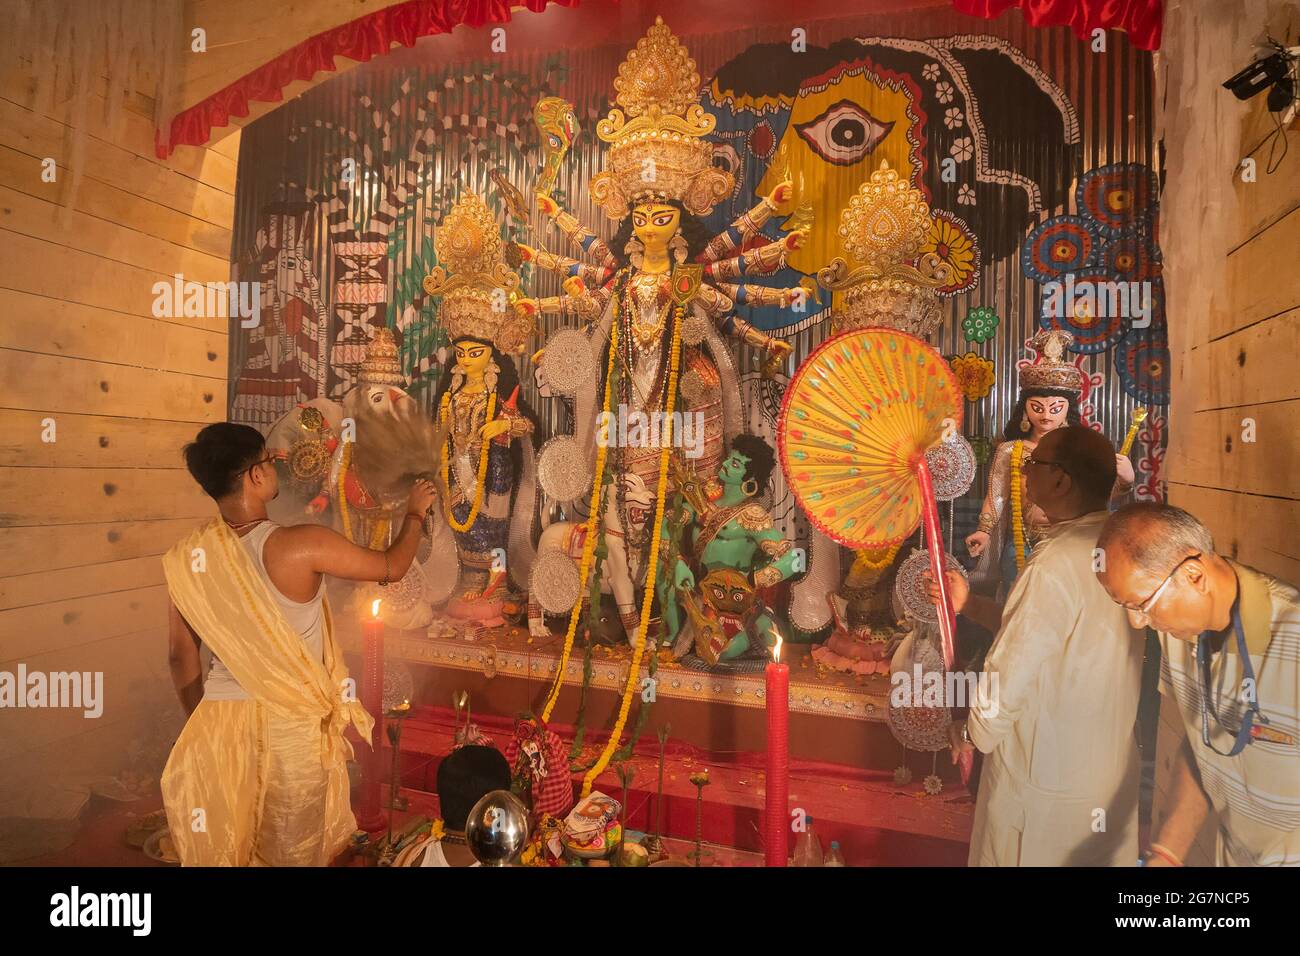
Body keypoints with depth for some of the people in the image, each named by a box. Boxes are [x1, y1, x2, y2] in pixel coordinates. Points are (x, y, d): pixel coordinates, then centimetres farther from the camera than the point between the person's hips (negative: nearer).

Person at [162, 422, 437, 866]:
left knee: (221, 852, 21)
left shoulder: (187, 557, -4)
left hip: (220, 719, 4)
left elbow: (181, 655, 6)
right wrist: (415, 511, 13)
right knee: (292, 854, 14)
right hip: (290, 725, -4)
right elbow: (392, 566, -5)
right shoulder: (301, 546, -19)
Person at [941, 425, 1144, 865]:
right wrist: (969, 603, 8)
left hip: (1044, 779, -8)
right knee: (1101, 856, 22)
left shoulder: (1054, 564, -27)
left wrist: (973, 731, -7)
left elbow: (1012, 675, -25)